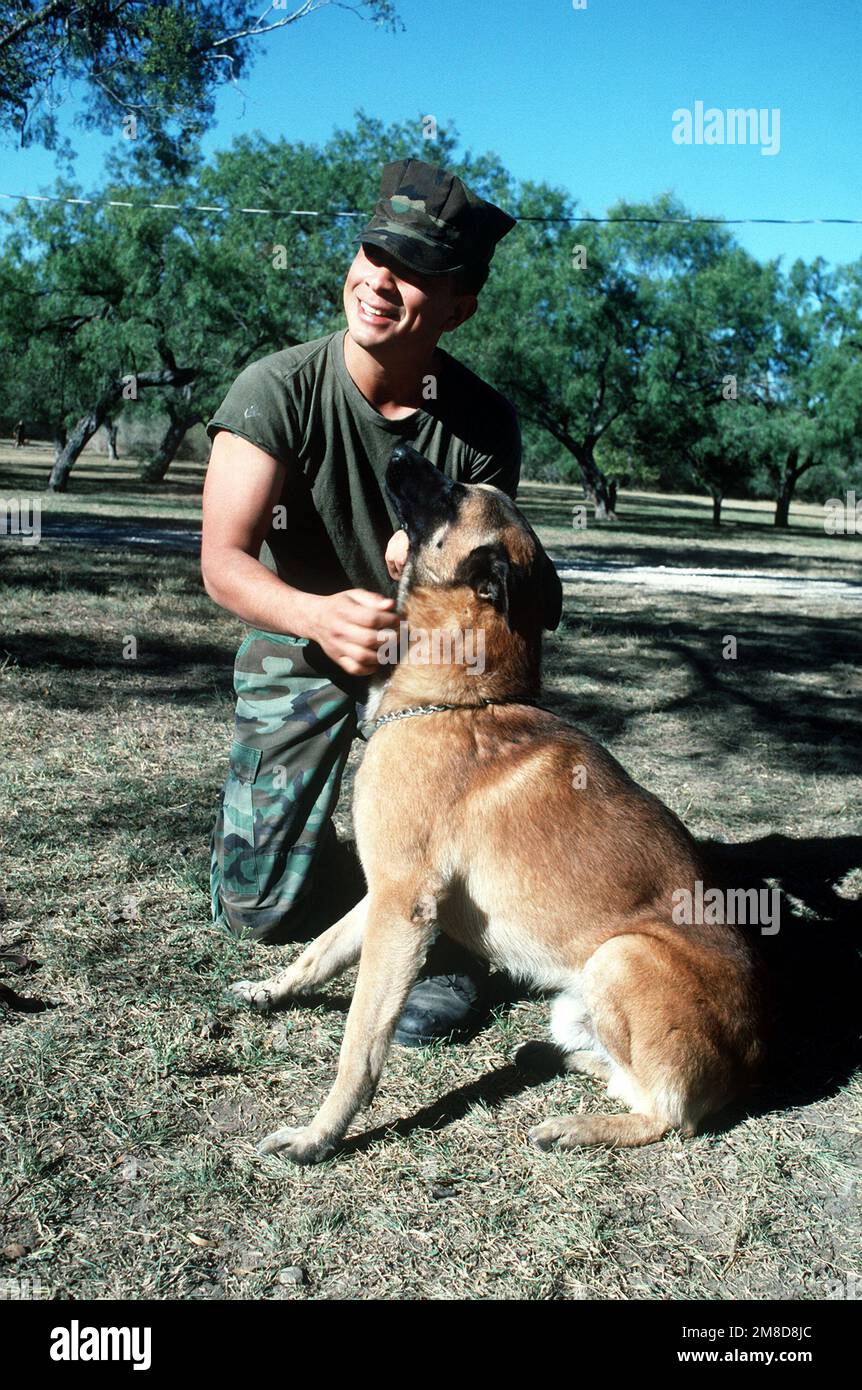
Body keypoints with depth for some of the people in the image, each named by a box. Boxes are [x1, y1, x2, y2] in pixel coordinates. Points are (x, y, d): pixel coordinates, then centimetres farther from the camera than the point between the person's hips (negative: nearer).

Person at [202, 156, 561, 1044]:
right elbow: (223, 561, -26)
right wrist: (319, 616, -46)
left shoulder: (483, 423, -14)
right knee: (257, 906, -4)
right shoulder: (279, 389, -19)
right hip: (295, 645, 0)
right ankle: (379, 885, 30)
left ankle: (447, 943, -15)